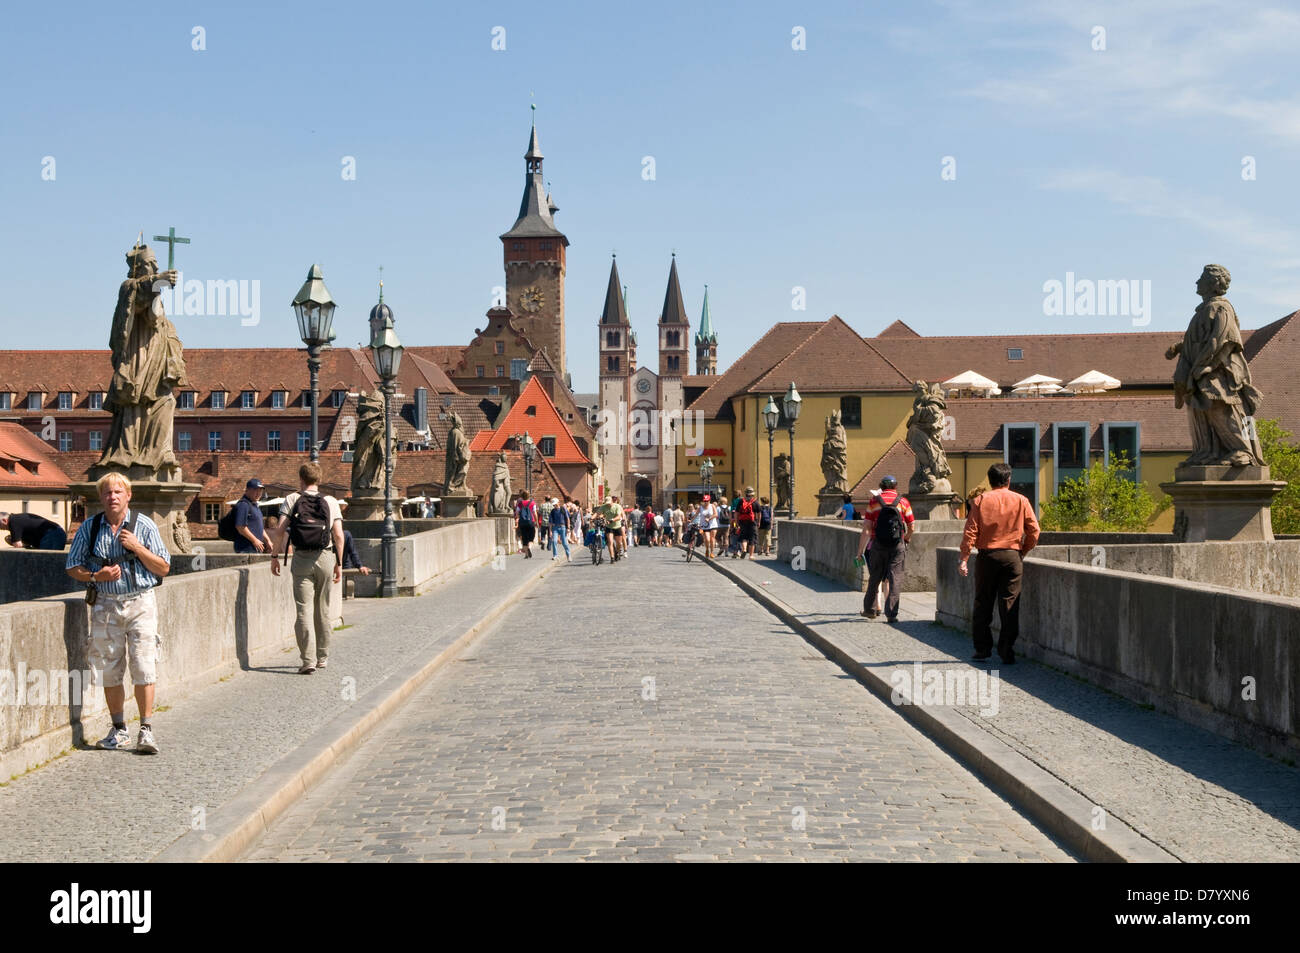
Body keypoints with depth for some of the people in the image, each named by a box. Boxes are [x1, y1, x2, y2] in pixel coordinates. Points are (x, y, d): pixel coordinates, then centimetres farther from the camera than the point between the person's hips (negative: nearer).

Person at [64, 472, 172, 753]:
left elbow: (163, 568, 1)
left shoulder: (144, 526, 1)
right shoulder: (89, 528, 5)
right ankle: (119, 729, 19)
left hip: (140, 603, -2)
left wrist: (137, 547, -12)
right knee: (109, 671, 6)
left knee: (143, 668, -9)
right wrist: (96, 576, -10)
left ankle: (146, 730, -1)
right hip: (105, 606, 2)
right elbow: (72, 567, 9)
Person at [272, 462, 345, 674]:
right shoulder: (331, 502, 5)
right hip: (325, 557, 2)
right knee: (323, 610, 14)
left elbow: (280, 530, -7)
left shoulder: (292, 499, 2)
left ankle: (307, 660, -11)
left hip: (301, 559, -2)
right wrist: (339, 563, 6)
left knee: (304, 610, -3)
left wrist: (275, 556, 1)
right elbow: (338, 535, -1)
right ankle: (323, 657, 23)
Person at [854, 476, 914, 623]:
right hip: (897, 545, -1)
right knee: (895, 578, 1)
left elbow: (866, 529, -1)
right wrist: (907, 539, 27)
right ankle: (891, 613, -6)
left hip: (878, 544, 1)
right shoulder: (903, 502, 3)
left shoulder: (874, 501, 4)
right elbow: (911, 527, 5)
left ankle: (869, 609, 25)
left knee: (875, 577, 15)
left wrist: (860, 551, 3)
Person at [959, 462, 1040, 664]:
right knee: (1010, 605, 3)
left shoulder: (980, 500, -1)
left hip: (986, 556, 0)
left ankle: (982, 649, 12)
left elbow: (970, 531, -6)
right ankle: (1007, 651, 2)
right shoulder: (1021, 501, 2)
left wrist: (964, 559, -4)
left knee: (983, 604, 9)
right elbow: (1033, 531, 1)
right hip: (1012, 556, 0)